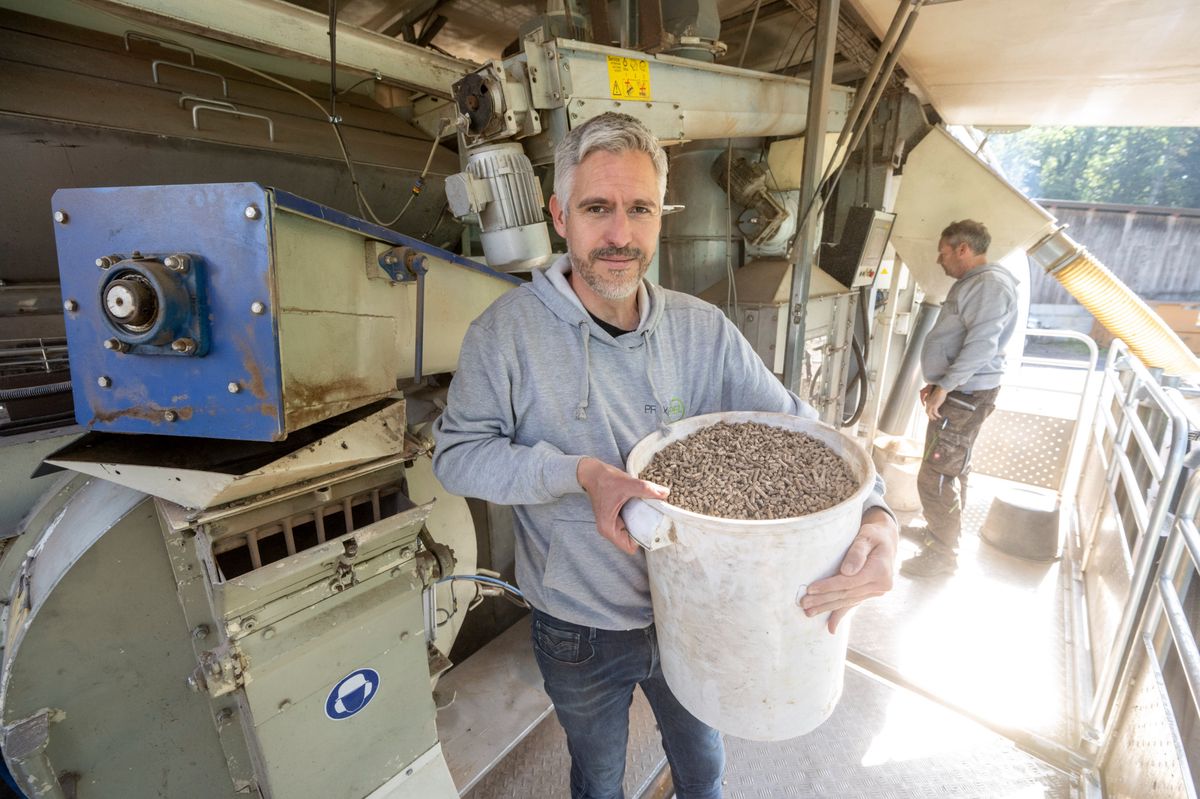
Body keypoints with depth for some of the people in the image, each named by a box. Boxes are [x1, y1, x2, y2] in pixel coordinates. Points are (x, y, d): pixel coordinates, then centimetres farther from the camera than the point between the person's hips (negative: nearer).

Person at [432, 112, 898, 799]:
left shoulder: (703, 330, -12)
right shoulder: (508, 330, -19)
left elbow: (795, 427, -11)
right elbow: (456, 454, -15)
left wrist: (875, 515, -30)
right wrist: (579, 473, -31)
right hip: (580, 632, -1)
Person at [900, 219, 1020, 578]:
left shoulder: (990, 284, -15)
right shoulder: (971, 283, 18)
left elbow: (981, 344, -26)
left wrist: (944, 386, -24)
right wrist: (938, 384, 17)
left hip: (966, 397, -10)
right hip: (955, 393, 10)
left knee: (936, 477, -7)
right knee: (950, 471, 20)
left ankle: (942, 554, 4)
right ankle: (939, 531, 34)